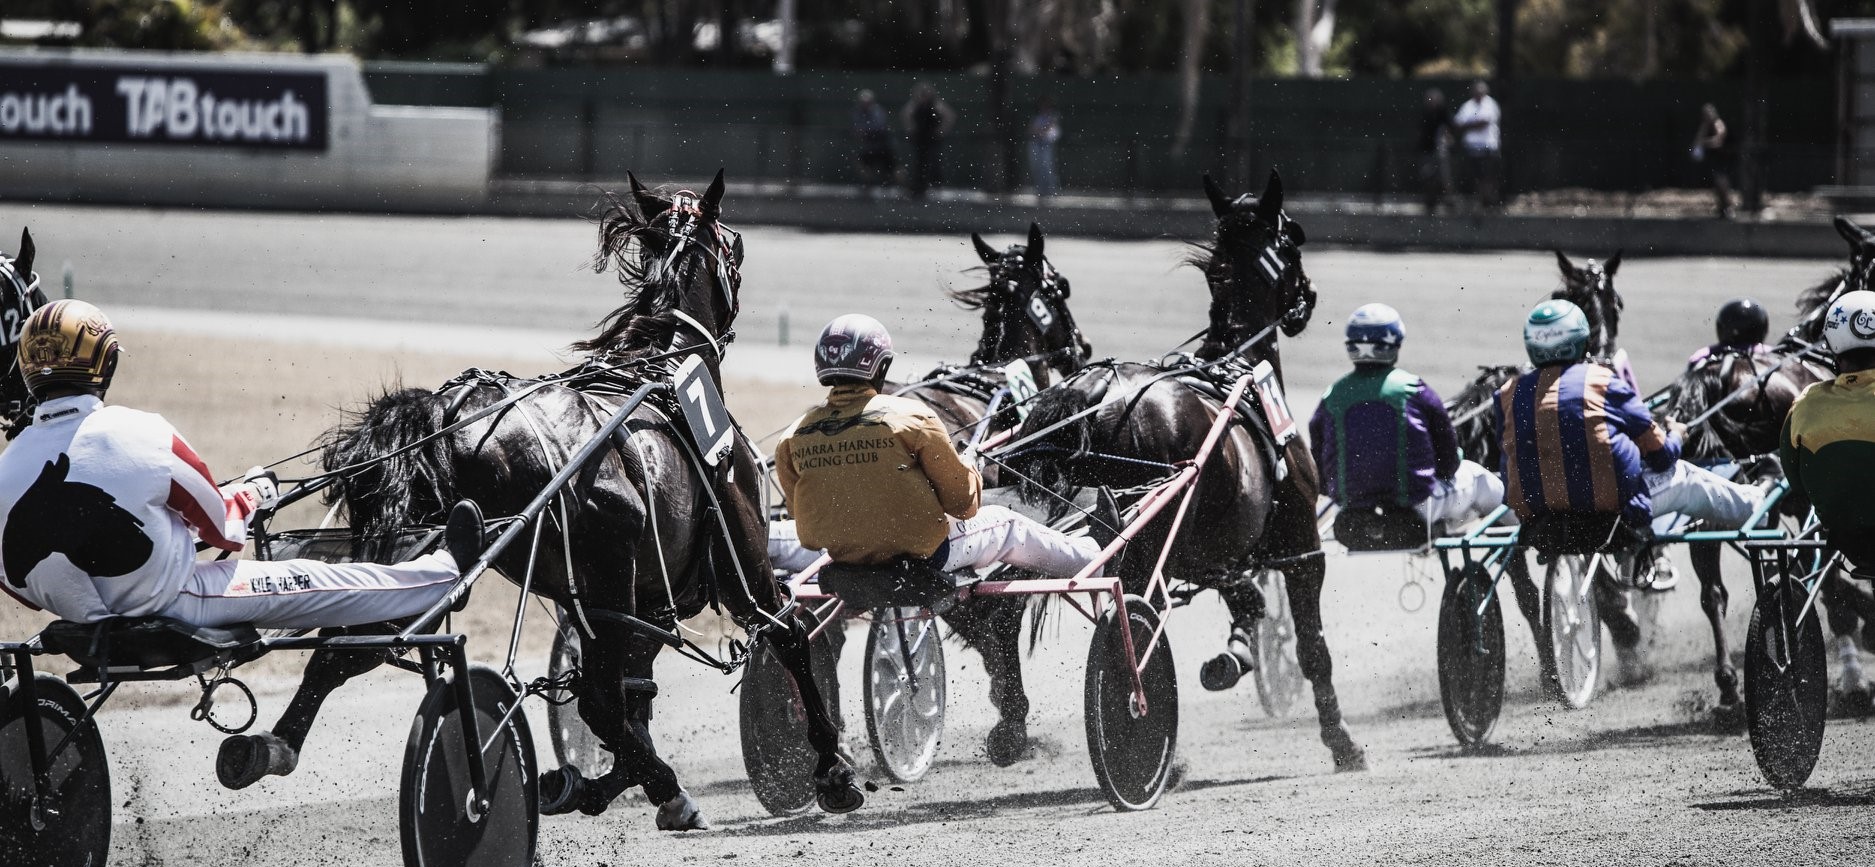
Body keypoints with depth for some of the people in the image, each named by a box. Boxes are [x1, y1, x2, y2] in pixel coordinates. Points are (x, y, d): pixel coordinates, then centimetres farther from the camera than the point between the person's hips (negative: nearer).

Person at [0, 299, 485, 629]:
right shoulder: (141, 436, -22)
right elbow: (222, 530, -7)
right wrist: (252, 494, 16)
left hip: (81, 613, 6)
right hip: (166, 606, -6)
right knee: (312, 584, 12)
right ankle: (444, 573, 30)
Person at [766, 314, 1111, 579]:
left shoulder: (794, 438, -8)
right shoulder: (911, 417, -16)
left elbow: (802, 515, 5)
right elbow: (961, 499, -8)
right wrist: (971, 475, 15)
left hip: (834, 552, 2)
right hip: (920, 553, -2)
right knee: (1006, 525, 22)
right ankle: (1093, 554, 42)